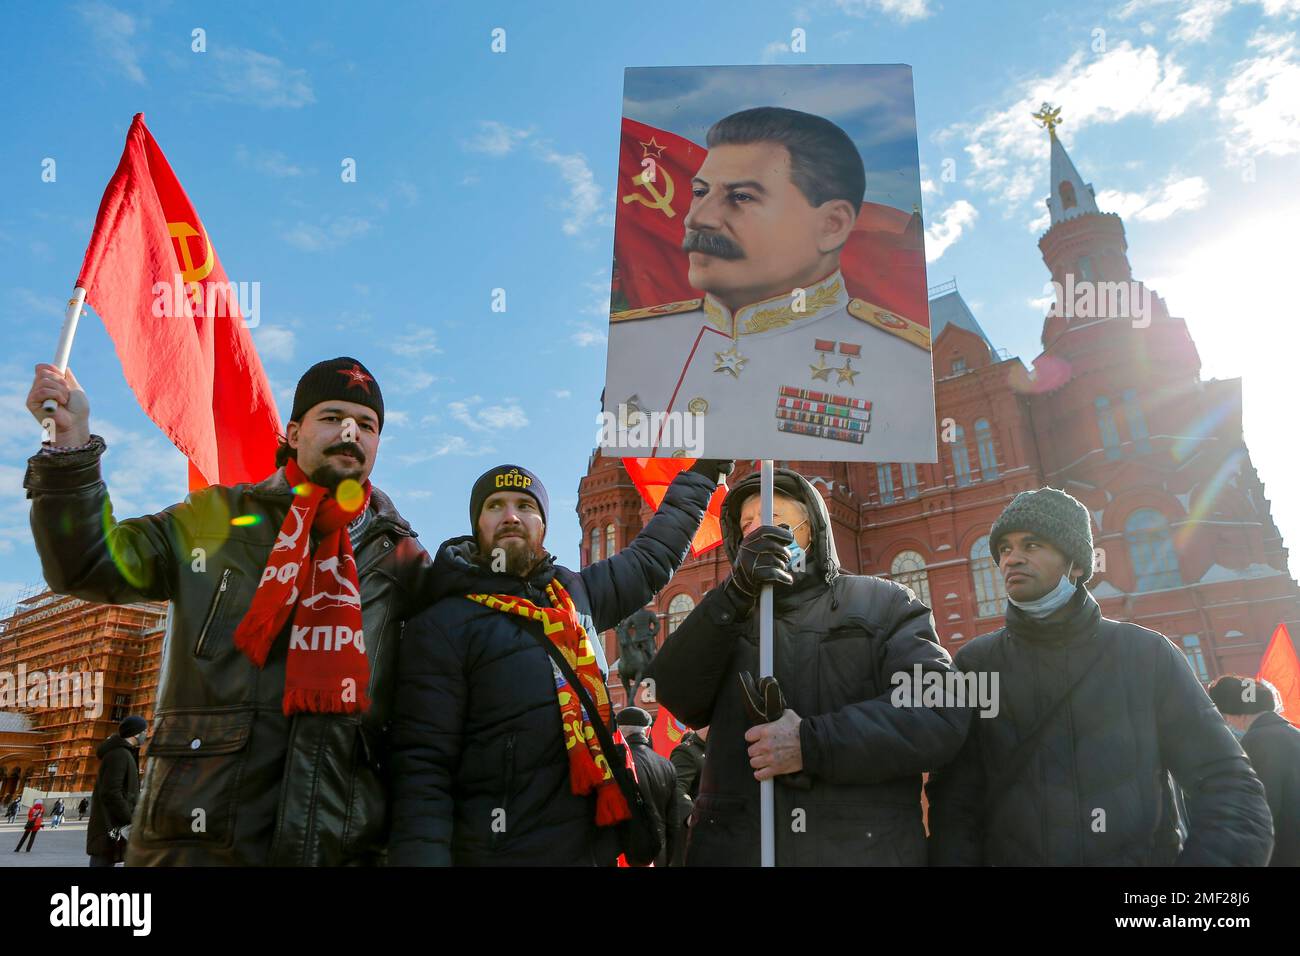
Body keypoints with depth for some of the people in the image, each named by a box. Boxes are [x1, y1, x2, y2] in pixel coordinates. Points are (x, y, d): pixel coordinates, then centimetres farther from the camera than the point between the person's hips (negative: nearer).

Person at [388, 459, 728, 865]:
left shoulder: (575, 593, 9)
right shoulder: (441, 628, -9)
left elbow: (651, 558, 24)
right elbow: (423, 770, -14)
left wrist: (704, 472, 31)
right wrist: (421, 855, -25)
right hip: (504, 851, -6)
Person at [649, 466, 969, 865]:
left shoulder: (884, 603, 7)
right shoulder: (729, 617, 14)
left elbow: (940, 713, -8)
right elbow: (677, 696, -5)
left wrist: (812, 743, -19)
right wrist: (735, 593, -18)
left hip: (865, 847, -1)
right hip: (734, 847, 2)